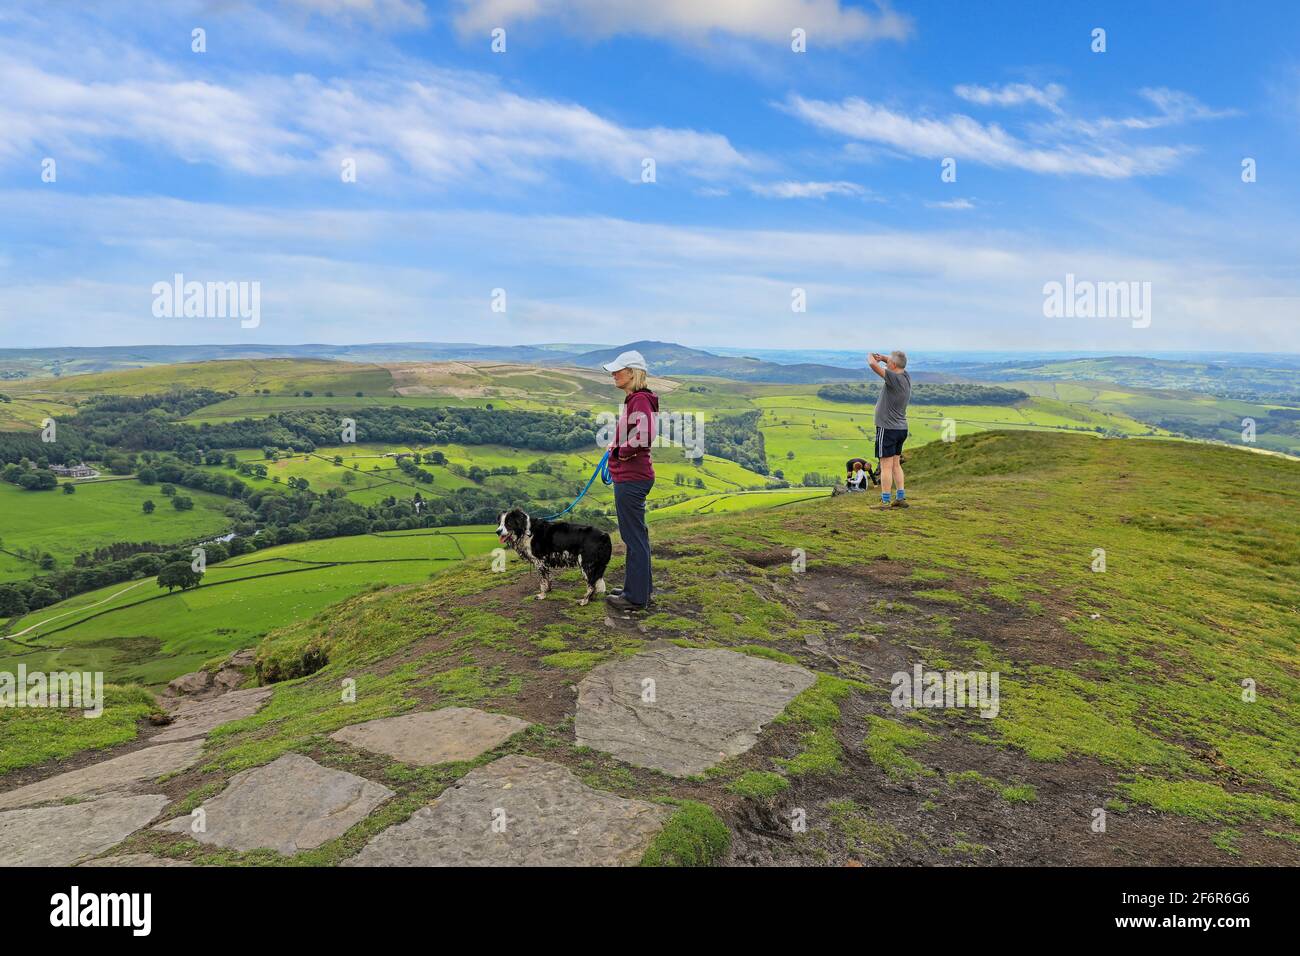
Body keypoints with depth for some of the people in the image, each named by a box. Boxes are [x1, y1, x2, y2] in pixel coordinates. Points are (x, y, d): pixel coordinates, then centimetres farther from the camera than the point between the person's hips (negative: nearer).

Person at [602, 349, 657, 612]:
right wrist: (616, 450, 13)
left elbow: (644, 436, -31)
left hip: (632, 479, -10)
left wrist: (622, 451, -15)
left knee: (634, 536, -1)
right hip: (629, 476, 10)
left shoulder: (639, 399, -18)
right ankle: (640, 587, 31)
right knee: (636, 534, 19)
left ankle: (636, 597, 9)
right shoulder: (633, 399, 14)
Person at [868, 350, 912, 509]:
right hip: (901, 428, 9)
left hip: (888, 429, -9)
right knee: (896, 464, 15)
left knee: (886, 466, -5)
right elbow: (899, 364, 28)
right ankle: (901, 498, 17)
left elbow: (873, 364, -25)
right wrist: (882, 357, 11)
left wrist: (870, 356, -2)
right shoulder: (906, 377, 6)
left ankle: (885, 501, -2)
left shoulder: (894, 378, -18)